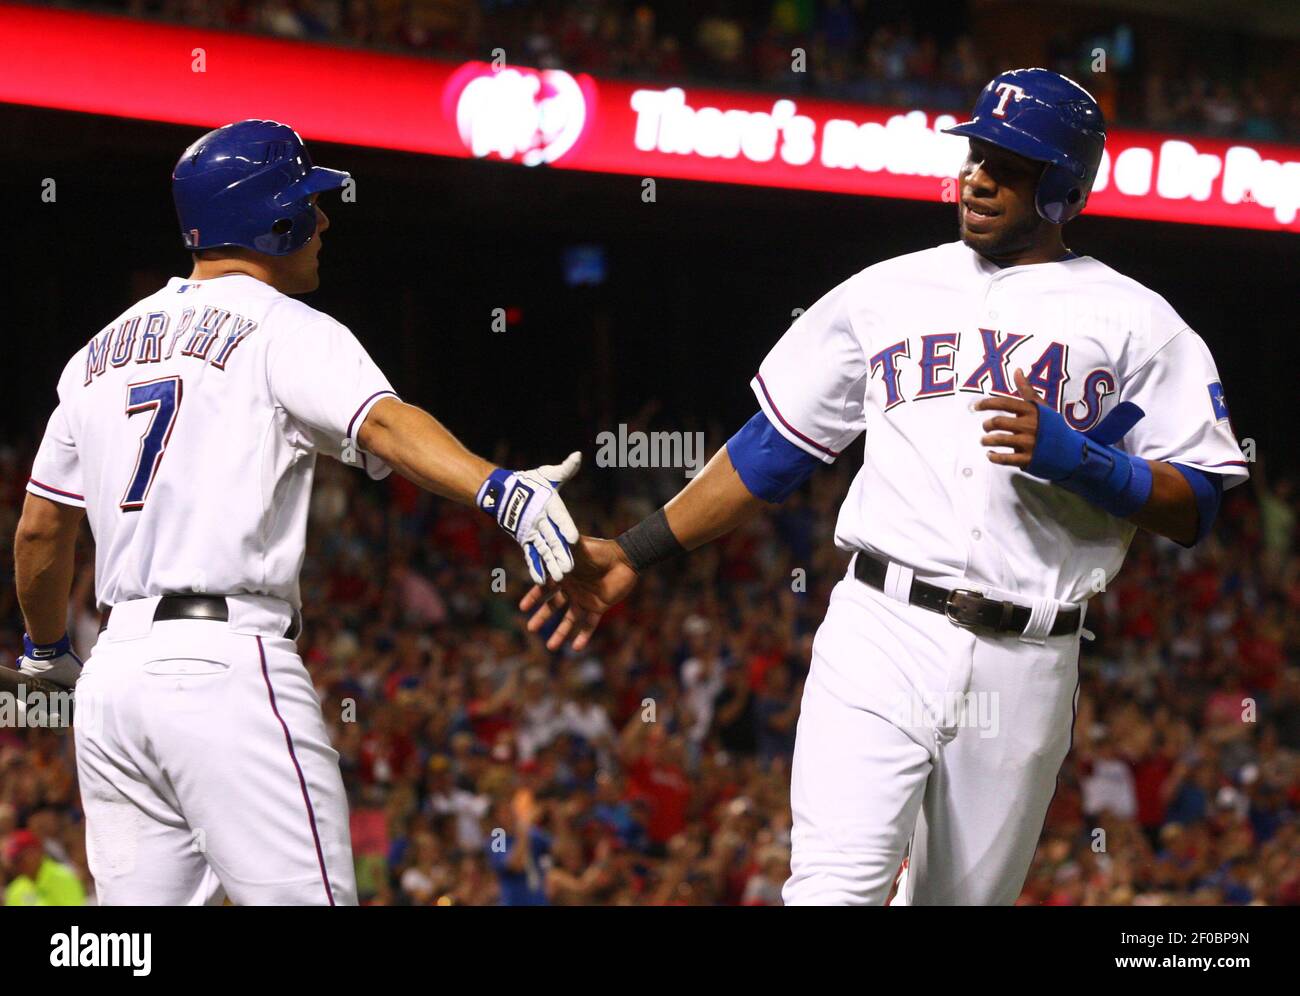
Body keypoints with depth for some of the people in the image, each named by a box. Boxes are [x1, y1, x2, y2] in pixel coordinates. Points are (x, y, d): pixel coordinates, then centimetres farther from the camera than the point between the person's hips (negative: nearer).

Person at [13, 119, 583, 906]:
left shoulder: (103, 352, 19)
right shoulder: (285, 331, -2)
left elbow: (40, 529, 25)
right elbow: (382, 423, -23)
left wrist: (47, 652, 41)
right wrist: (502, 489, -38)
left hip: (114, 673, 7)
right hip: (229, 665, -7)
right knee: (306, 896, -10)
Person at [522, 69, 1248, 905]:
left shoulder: (1133, 320, 7)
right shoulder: (888, 293, 15)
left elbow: (1195, 510, 2)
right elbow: (774, 449, 18)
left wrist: (1077, 460, -15)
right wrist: (636, 553, 12)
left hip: (1026, 670, 0)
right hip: (881, 639, 0)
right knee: (834, 885, -17)